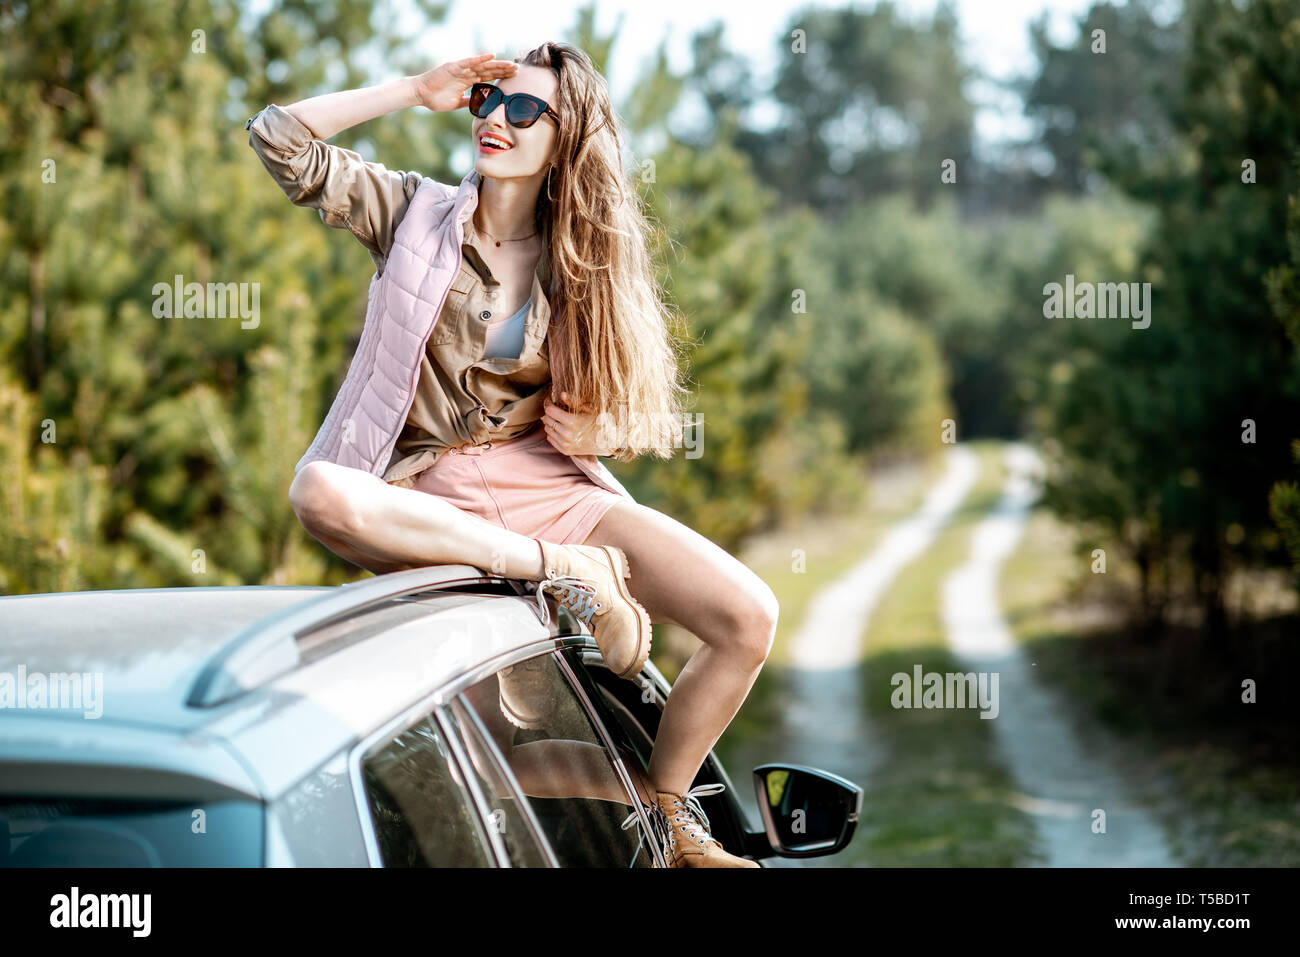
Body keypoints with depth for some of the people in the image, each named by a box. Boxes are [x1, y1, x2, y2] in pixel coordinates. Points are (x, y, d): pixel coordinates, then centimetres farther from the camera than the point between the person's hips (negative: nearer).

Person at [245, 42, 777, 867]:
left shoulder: (579, 263, 12)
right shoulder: (416, 212, 7)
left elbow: (591, 417, 13)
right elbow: (280, 138, -2)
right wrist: (418, 91, 0)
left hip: (552, 488, 2)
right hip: (430, 500, -1)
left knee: (749, 617, -17)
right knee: (320, 492, -38)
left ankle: (667, 807, 7)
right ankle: (564, 573, -28)